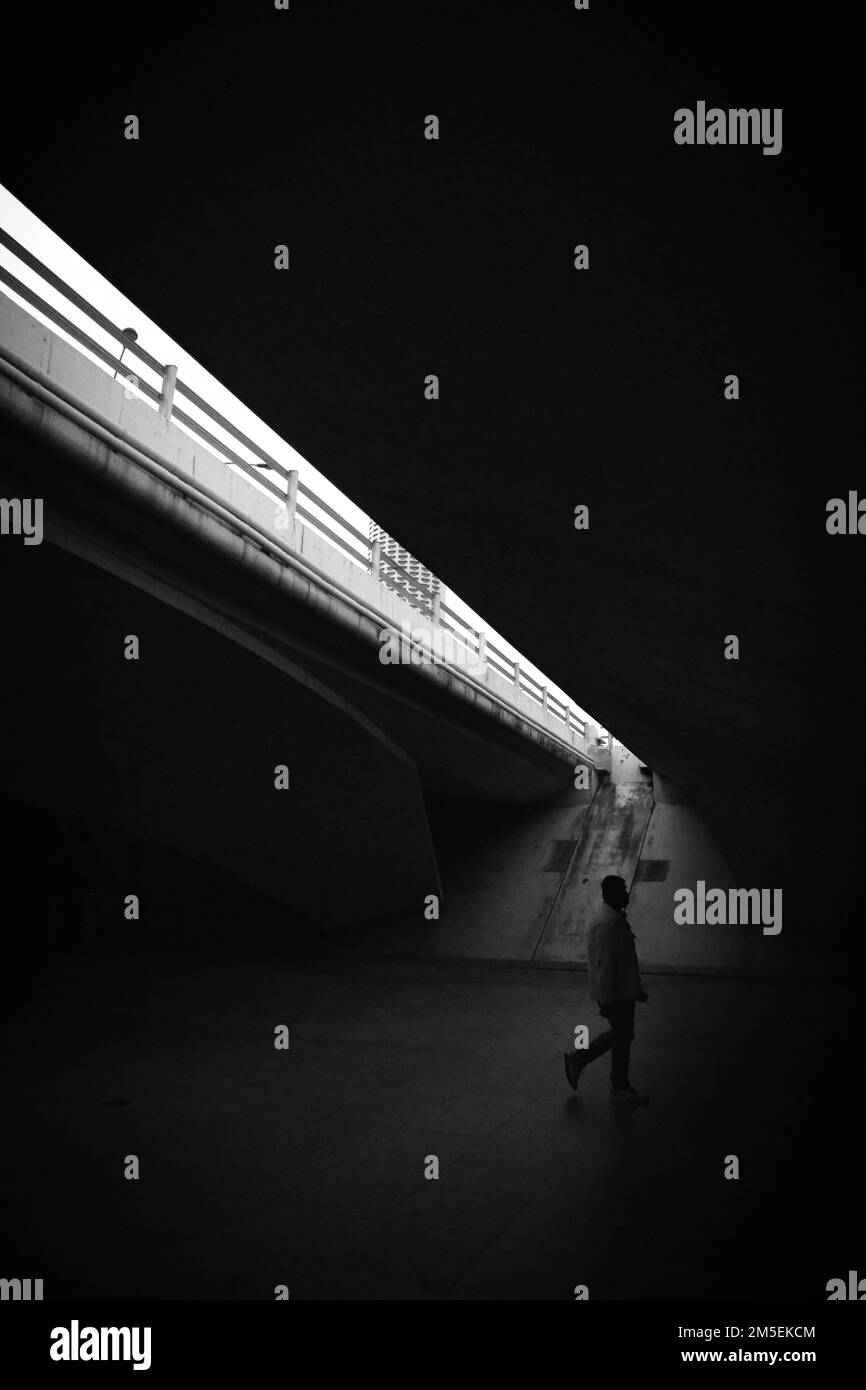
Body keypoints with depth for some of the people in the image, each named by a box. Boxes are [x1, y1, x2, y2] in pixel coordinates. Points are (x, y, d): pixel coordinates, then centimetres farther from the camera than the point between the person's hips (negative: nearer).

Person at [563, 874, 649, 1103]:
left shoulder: (615, 917, 8)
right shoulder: (607, 924, -25)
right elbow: (604, 966, -25)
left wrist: (637, 988, 22)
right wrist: (606, 1002, -22)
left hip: (624, 988, 10)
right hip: (615, 993, -10)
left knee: (621, 1033, 20)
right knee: (622, 1037, 6)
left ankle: (577, 1060, 28)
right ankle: (620, 1088, 23)